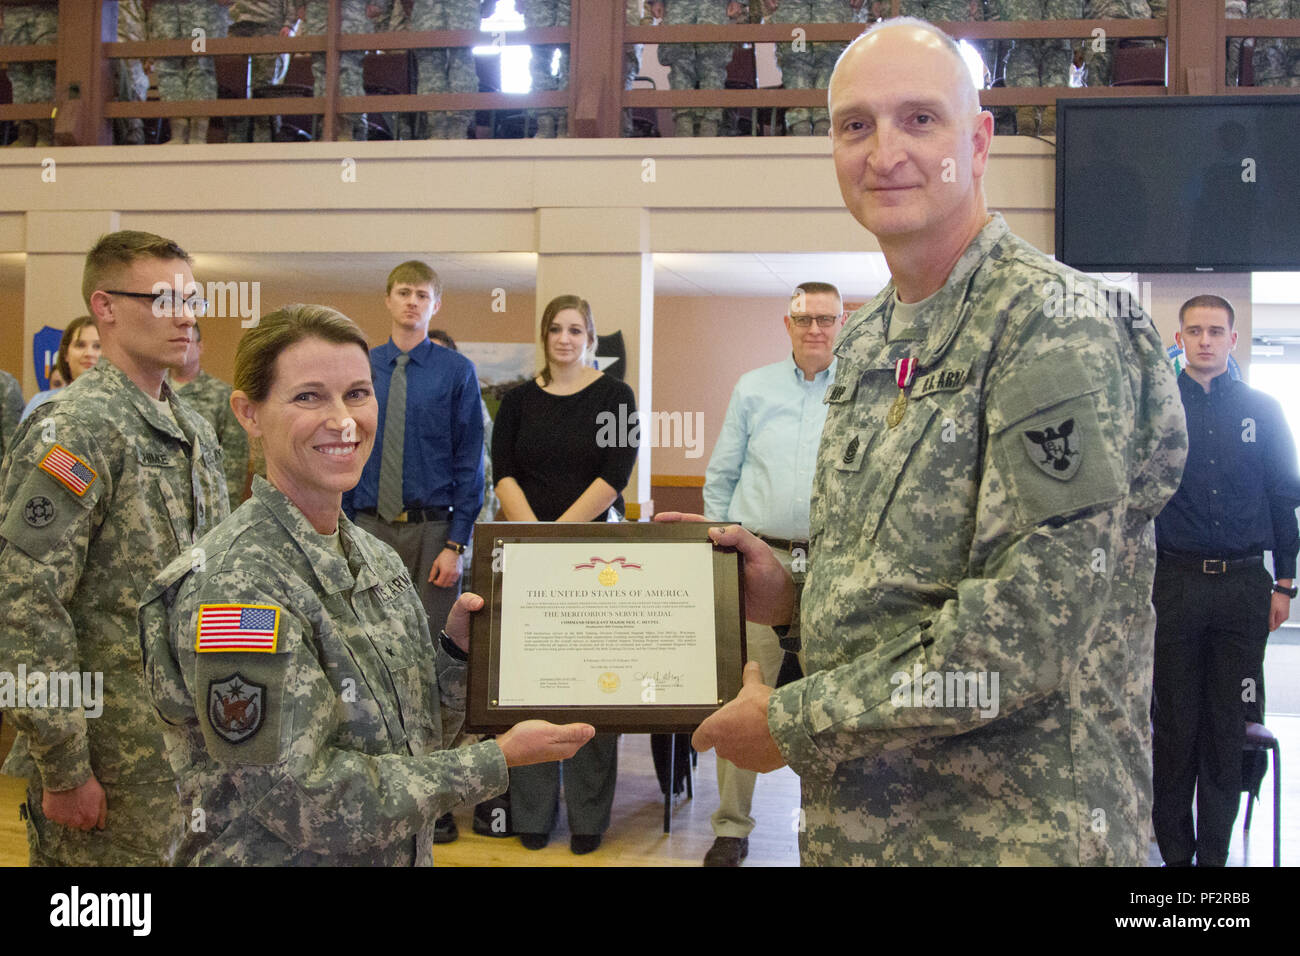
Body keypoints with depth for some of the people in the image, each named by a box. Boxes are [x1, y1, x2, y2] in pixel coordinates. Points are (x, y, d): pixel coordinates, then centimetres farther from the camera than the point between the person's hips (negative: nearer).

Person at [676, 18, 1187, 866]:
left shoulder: (1058, 327, -17)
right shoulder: (865, 343, 8)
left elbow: (1029, 627, -24)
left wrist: (792, 723, -17)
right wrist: (792, 600, -1)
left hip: (1018, 826, -7)